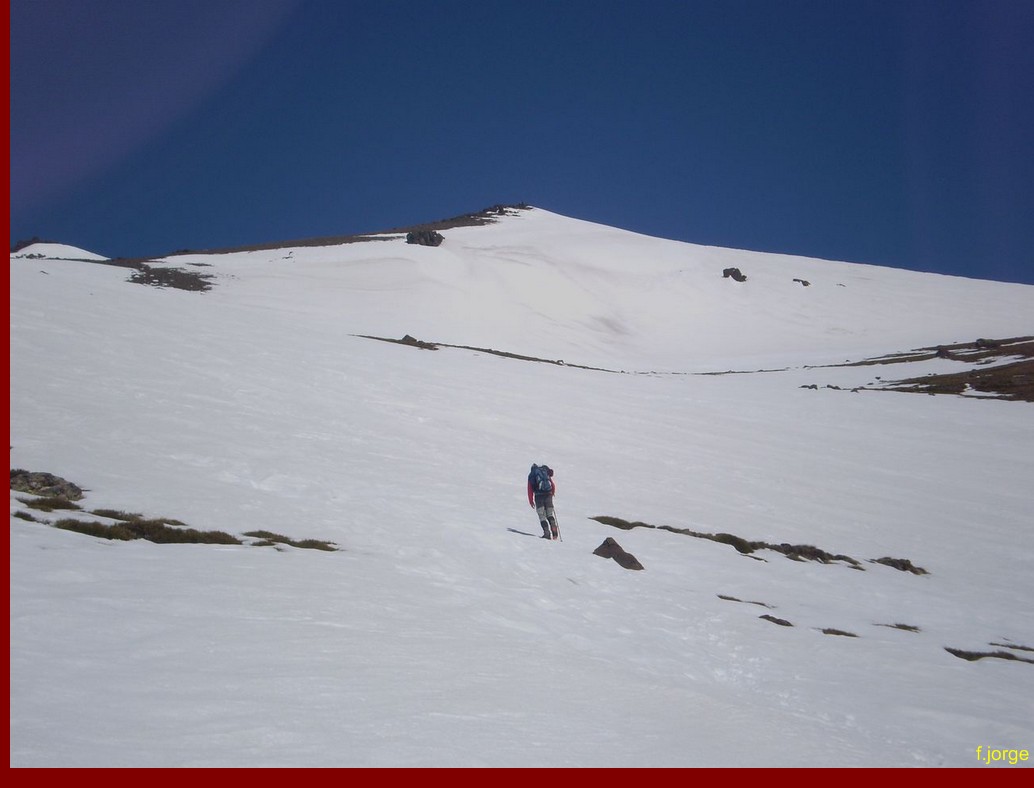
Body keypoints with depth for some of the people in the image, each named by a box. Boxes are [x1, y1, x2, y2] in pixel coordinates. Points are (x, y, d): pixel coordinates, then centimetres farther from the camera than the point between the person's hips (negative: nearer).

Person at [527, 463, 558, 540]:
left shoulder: (531, 475, 13)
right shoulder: (545, 471, 19)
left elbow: (530, 489, 9)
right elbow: (553, 485, 20)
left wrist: (531, 501, 13)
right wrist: (553, 493, 37)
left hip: (539, 496, -2)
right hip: (548, 494, 2)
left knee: (542, 515, 1)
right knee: (550, 513, 14)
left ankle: (547, 532, -12)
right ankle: (554, 530, -2)